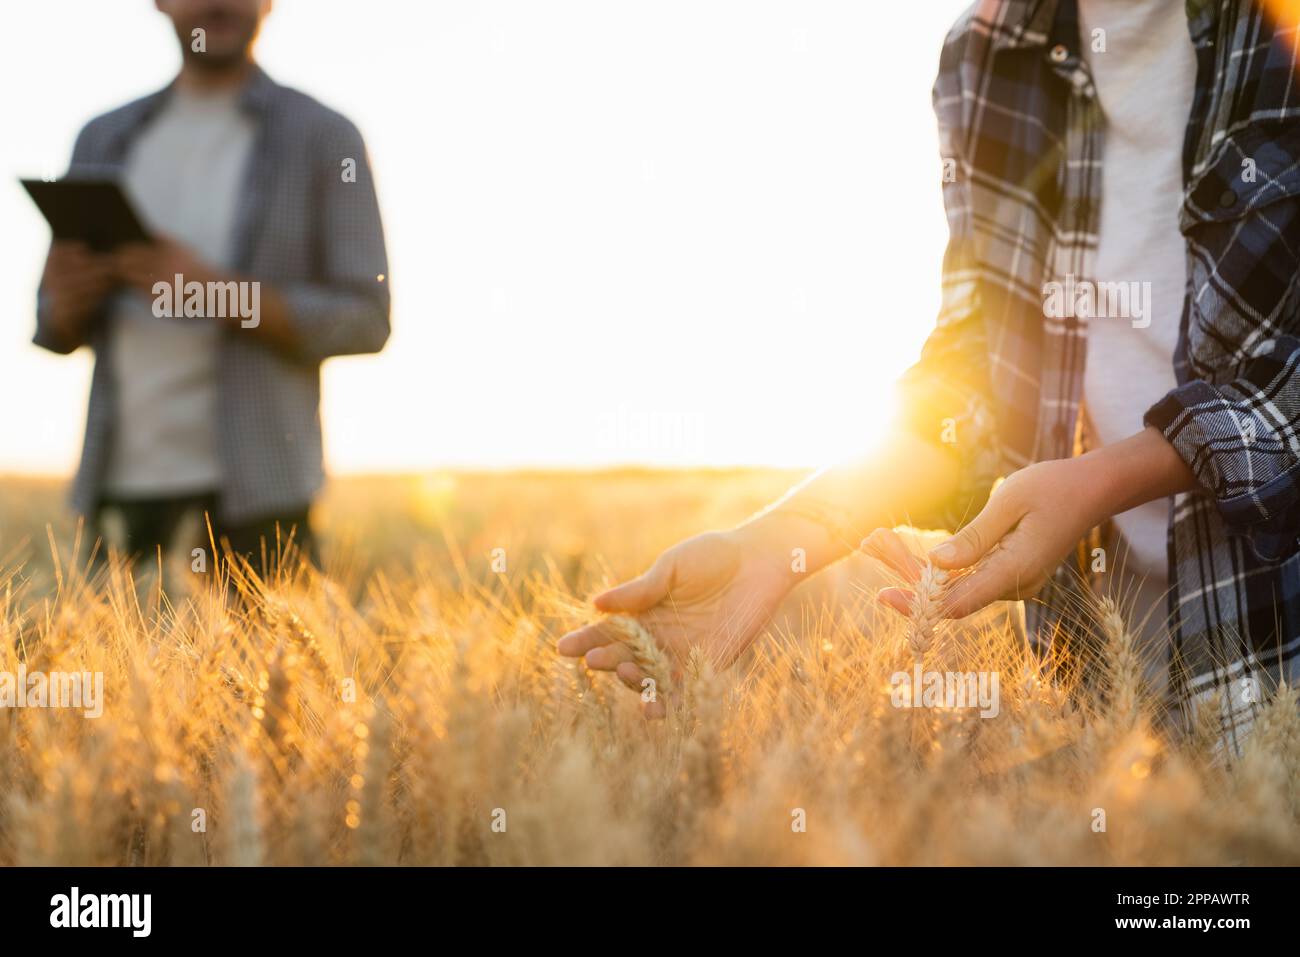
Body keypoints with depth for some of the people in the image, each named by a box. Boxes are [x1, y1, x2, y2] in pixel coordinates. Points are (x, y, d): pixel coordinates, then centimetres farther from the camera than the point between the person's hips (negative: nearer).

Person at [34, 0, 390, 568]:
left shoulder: (324, 138, 1)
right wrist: (68, 302, -7)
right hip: (122, 482, 4)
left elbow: (364, 321, -5)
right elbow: (56, 332, 17)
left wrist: (214, 291, -16)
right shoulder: (105, 141, 14)